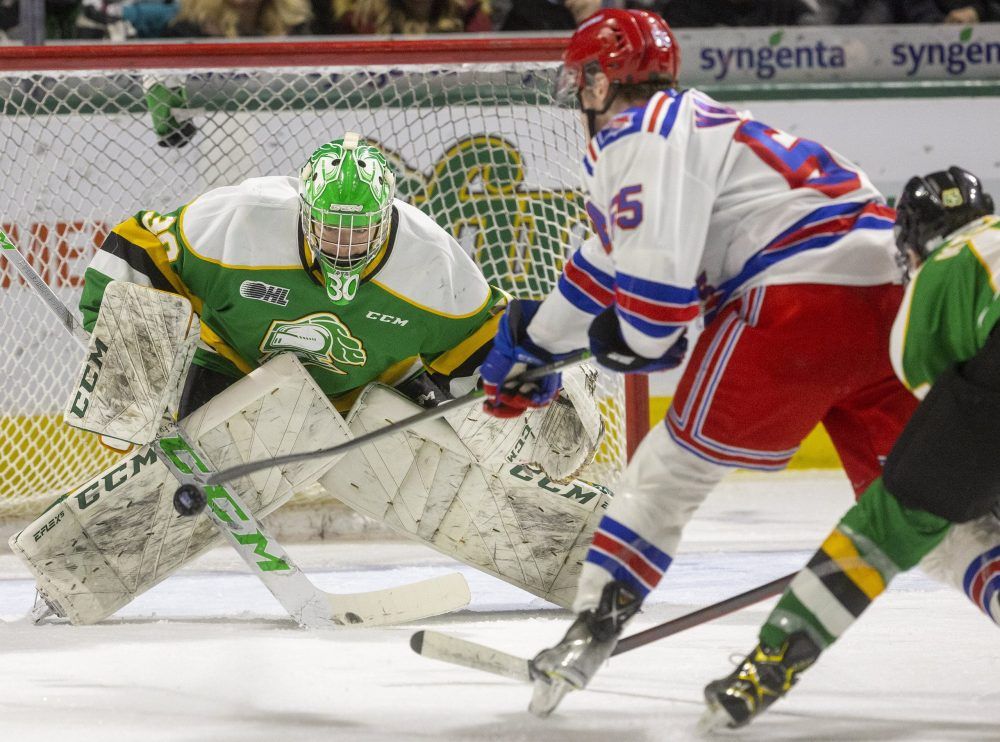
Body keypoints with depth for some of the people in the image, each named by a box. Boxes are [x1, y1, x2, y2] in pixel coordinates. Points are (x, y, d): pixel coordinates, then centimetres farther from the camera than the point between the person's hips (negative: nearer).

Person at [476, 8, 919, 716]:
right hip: (885, 290, 9)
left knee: (673, 466, 3)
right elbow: (611, 263, 39)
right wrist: (536, 339, 46)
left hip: (800, 292, -9)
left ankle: (593, 631, 1)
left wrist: (641, 339, 6)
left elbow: (654, 266, -15)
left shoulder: (641, 133, -1)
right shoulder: (683, 123, 30)